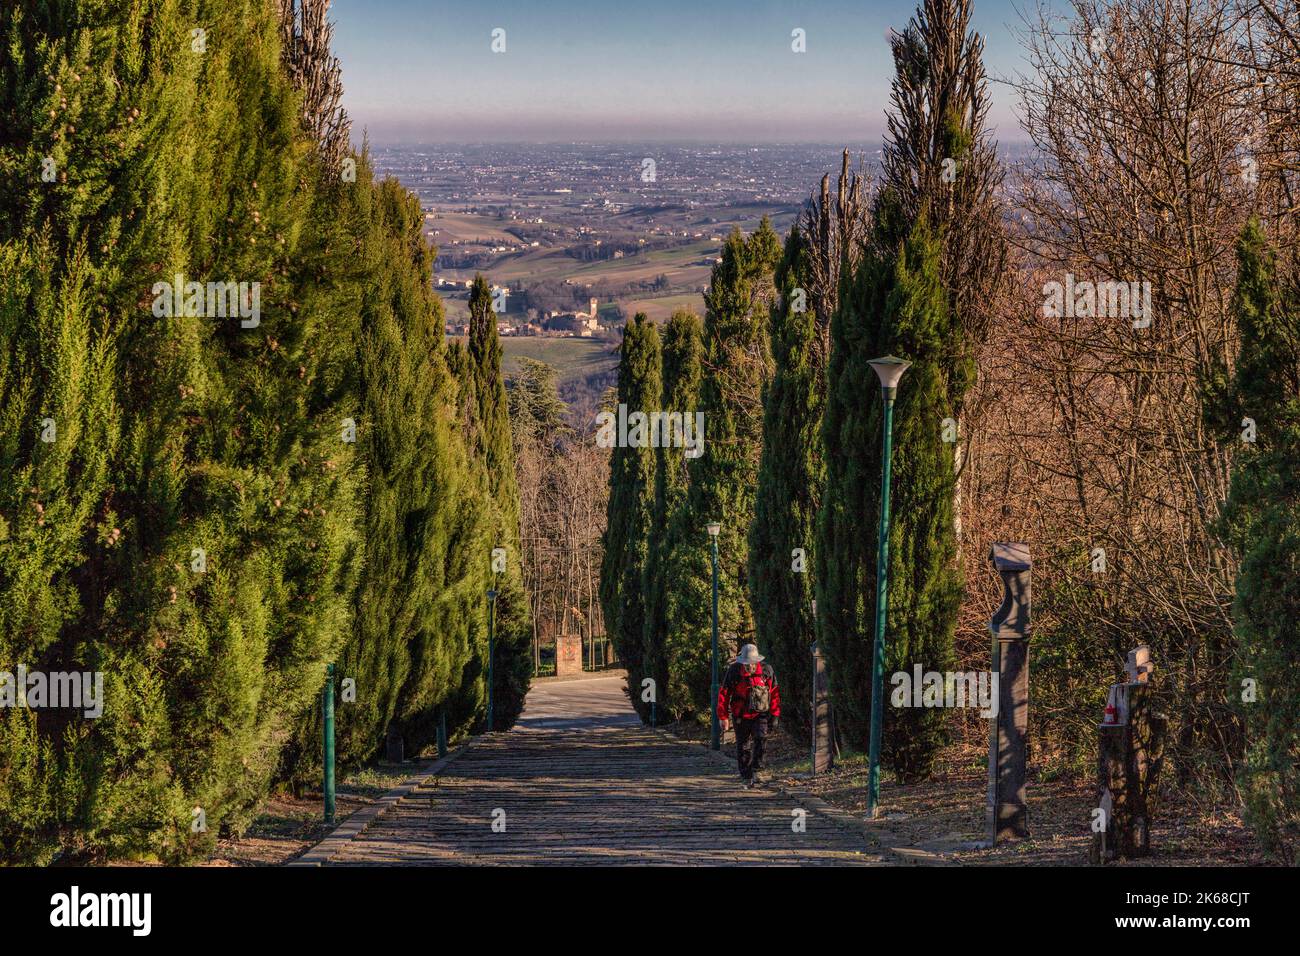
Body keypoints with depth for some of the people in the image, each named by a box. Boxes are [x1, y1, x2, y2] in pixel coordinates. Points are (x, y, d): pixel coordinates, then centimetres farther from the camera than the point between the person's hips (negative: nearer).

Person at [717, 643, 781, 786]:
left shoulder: (766, 671, -5)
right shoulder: (733, 672, -10)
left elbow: (774, 694, 3)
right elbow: (723, 694, -6)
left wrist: (774, 716, 3)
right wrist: (724, 717, -7)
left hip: (760, 714, 0)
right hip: (741, 717, 0)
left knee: (760, 740, -19)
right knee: (743, 747, 4)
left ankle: (754, 772, -14)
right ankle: (747, 777, 15)